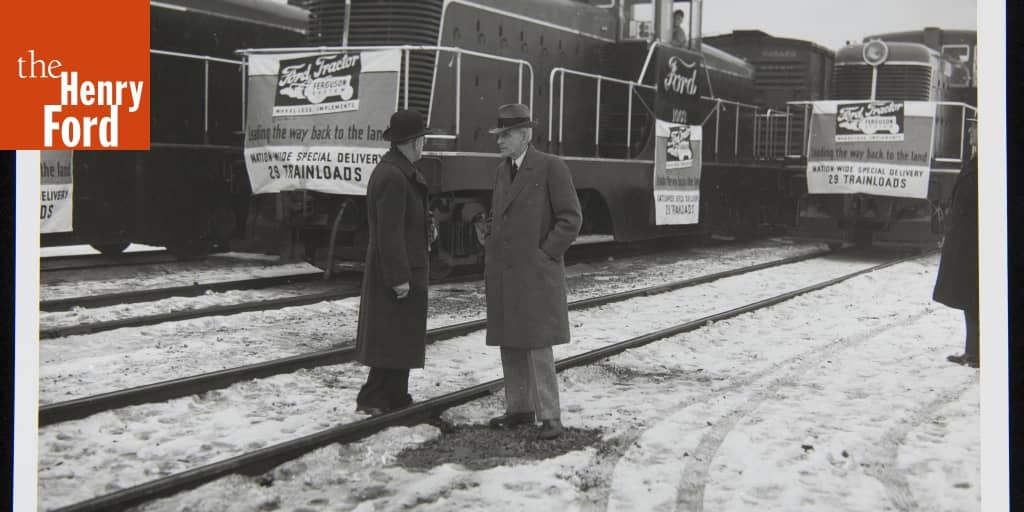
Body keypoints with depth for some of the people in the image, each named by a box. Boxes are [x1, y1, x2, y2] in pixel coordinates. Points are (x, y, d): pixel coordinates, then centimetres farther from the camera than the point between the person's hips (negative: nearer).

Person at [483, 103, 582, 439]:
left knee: (537, 345, -9)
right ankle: (519, 409, 19)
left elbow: (571, 219, -12)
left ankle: (549, 416, -2)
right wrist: (491, 260, 11)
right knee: (510, 343, 10)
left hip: (535, 275, -7)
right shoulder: (503, 171, 12)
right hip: (503, 274, 7)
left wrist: (544, 256, -14)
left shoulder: (552, 167, -10)